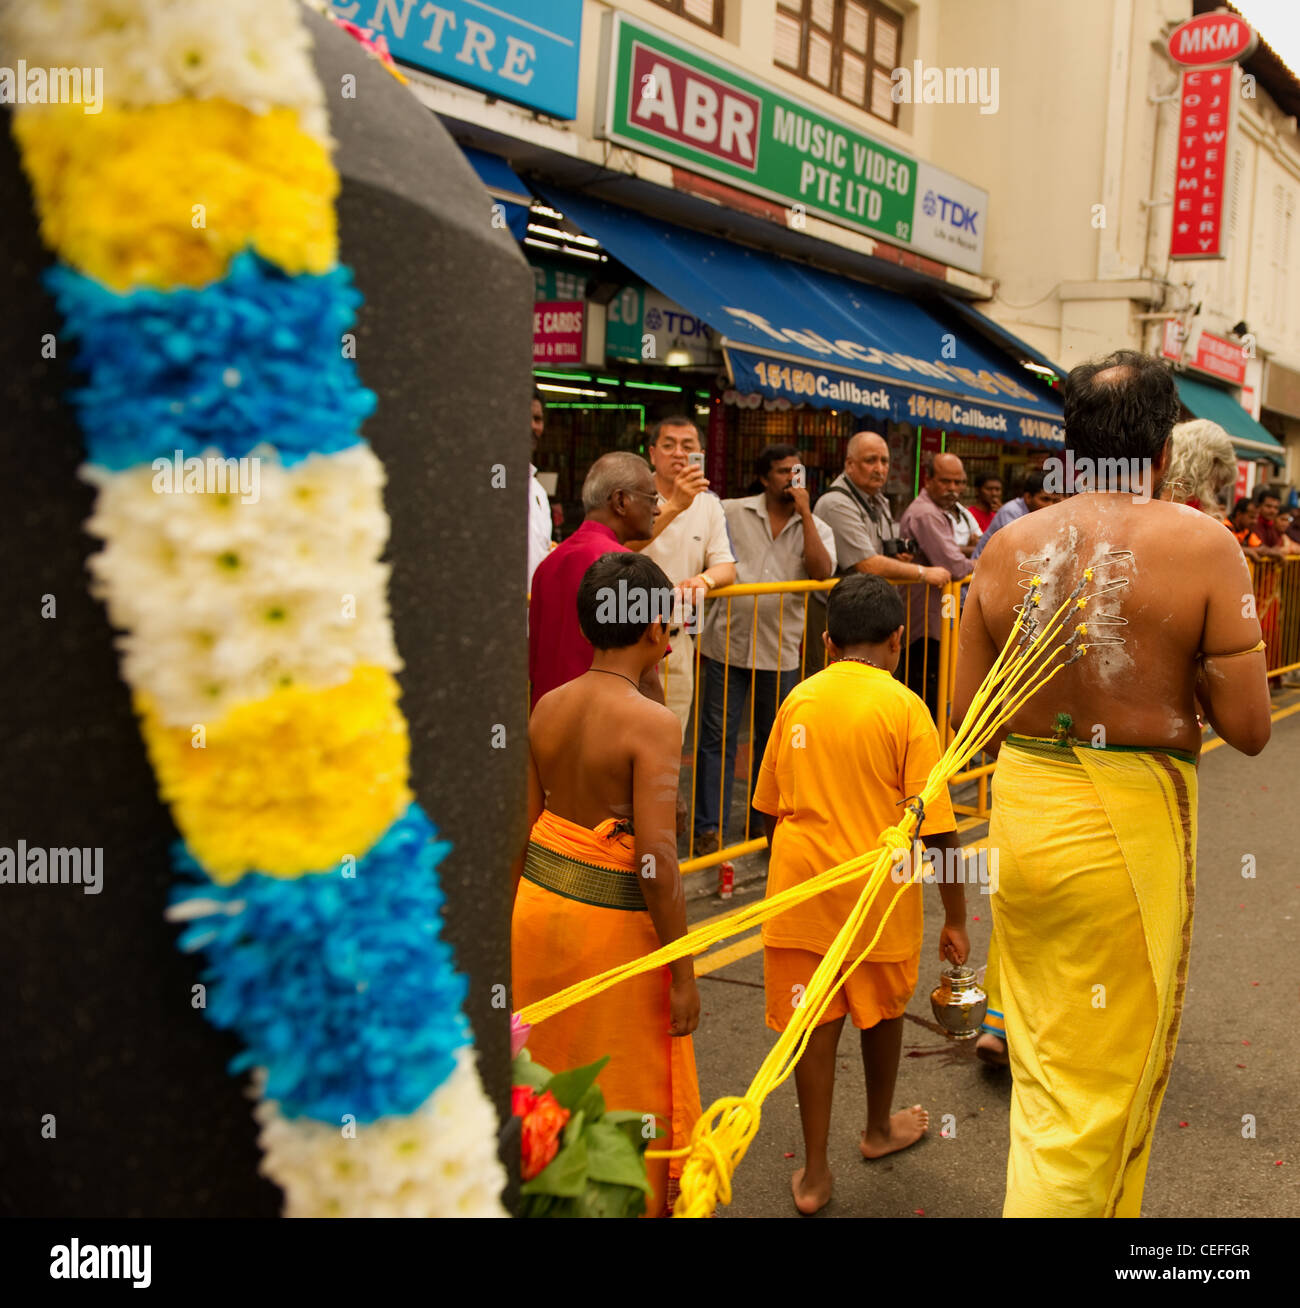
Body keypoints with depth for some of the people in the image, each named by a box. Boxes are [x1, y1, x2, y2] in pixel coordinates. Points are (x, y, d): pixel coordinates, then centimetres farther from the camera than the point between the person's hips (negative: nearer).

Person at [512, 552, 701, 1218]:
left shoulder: (547, 708, -1)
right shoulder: (652, 723, -20)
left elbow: (522, 830, 5)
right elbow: (655, 859, -23)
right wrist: (683, 974, -14)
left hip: (540, 905, 6)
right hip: (615, 920, -6)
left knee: (550, 1078, 21)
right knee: (630, 1092, 13)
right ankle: (642, 1202, 29)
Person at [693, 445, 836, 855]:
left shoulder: (816, 528, 7)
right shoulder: (731, 513, 1)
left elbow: (822, 572, -13)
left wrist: (804, 512, -13)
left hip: (780, 649, 2)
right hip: (727, 642, -2)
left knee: (771, 739, 13)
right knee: (718, 737, 0)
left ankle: (762, 821, 28)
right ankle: (709, 828, 7)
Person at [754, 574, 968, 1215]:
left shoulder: (798, 700, 1)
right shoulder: (904, 707, -11)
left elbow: (770, 808, 10)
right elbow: (936, 826, -12)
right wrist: (955, 917, -3)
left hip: (801, 880, 2)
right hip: (877, 887, -2)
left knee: (815, 1021, 10)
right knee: (882, 1010, 21)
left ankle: (814, 1172, 15)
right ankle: (879, 1128, 42)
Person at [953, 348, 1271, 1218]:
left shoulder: (1009, 546, -2)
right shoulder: (1202, 544, -12)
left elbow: (967, 710, 1)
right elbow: (1249, 728, -12)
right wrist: (1182, 672, 6)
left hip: (1025, 810, 4)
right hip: (1134, 821, -4)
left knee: (1044, 1063, 20)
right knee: (1109, 1080, 12)